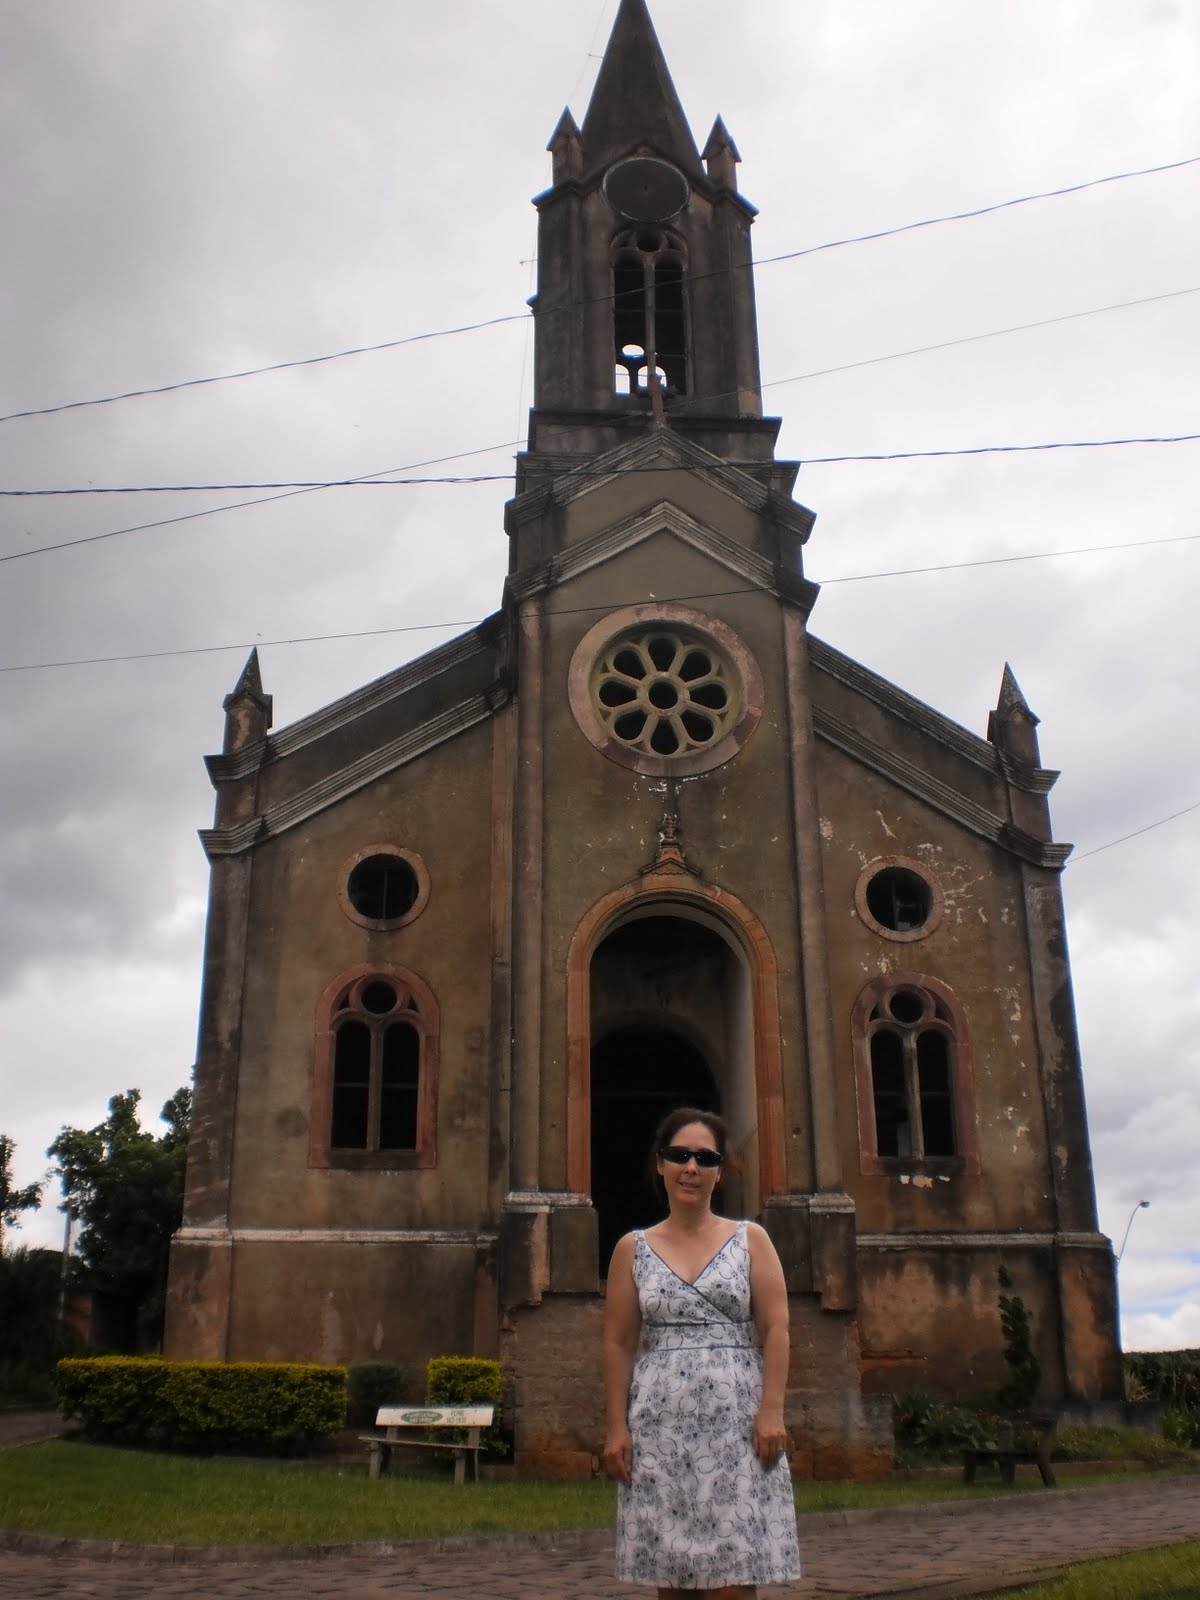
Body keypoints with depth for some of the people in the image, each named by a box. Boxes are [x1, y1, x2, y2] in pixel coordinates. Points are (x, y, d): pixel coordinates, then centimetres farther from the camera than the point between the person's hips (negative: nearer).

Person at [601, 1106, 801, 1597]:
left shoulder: (751, 1240, 5)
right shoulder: (633, 1248, 7)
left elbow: (775, 1329, 0)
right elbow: (617, 1343, 6)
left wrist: (771, 1412, -10)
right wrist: (616, 1427, -1)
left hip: (736, 1422, -1)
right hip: (660, 1424, 1)